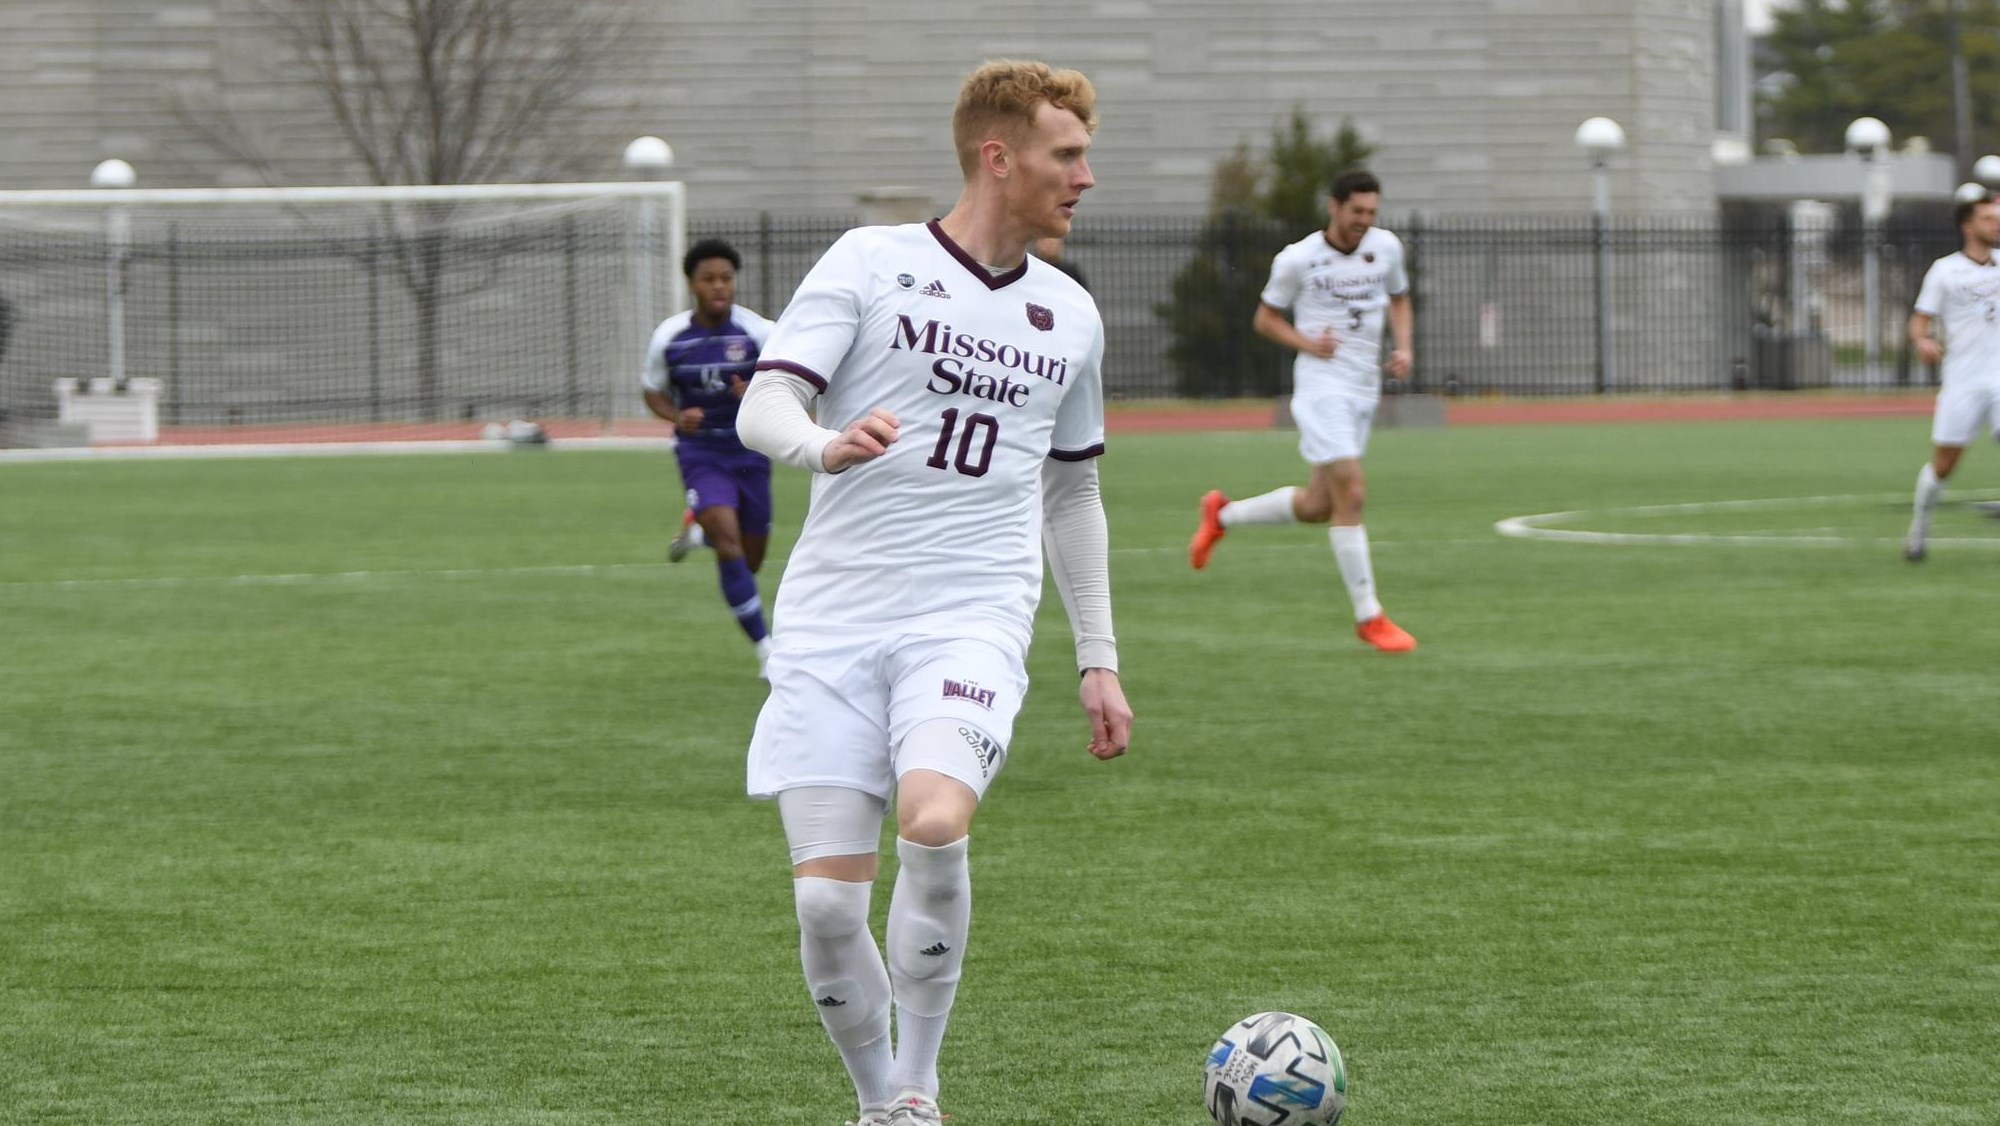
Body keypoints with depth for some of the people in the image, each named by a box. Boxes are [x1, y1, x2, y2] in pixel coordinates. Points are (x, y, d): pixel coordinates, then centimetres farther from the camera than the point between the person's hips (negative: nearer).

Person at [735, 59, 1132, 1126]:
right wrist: (826, 446, -30)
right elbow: (762, 408, -7)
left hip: (970, 622, 1)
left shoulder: (1070, 317, 15)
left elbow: (1072, 495, 26)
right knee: (826, 900, -8)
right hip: (830, 625, -1)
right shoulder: (869, 263, 2)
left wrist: (1098, 659, 21)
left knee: (933, 821, -28)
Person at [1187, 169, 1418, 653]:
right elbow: (1265, 318, 2)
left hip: (1365, 389, 6)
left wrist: (1403, 347, 3)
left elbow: (1399, 299, 21)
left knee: (1317, 506, 11)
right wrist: (1309, 343, -15)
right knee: (1349, 494, -16)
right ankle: (1368, 617, -11)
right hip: (1321, 383, -6)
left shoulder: (1386, 247, 5)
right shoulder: (1298, 259, -8)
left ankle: (1223, 513, 35)